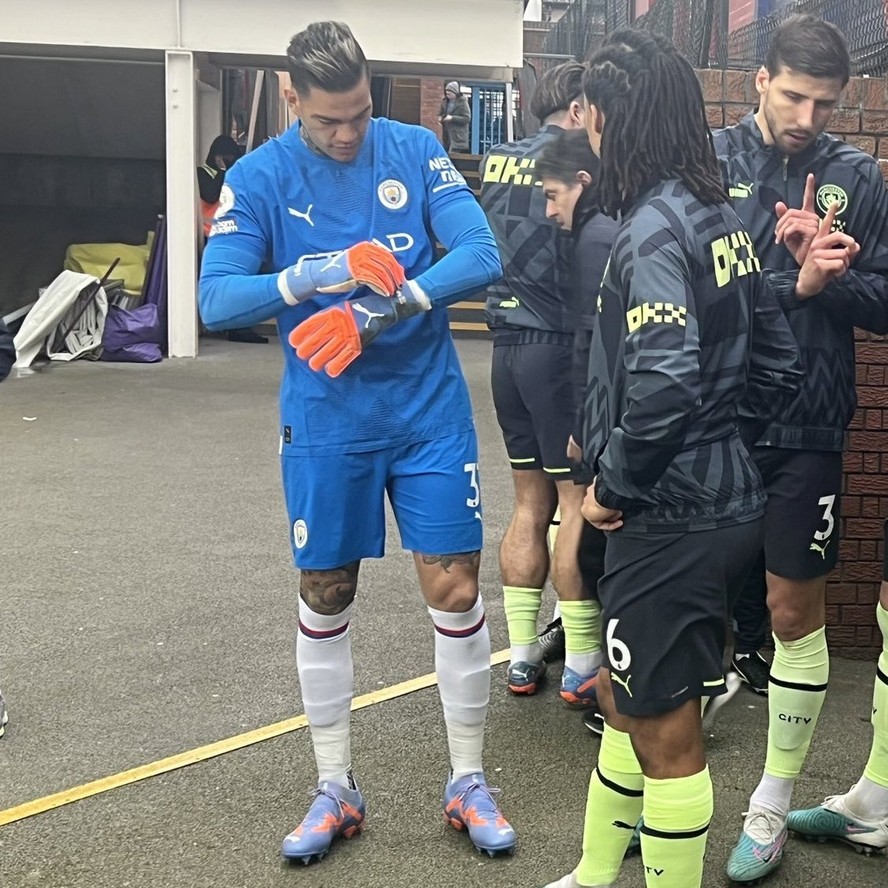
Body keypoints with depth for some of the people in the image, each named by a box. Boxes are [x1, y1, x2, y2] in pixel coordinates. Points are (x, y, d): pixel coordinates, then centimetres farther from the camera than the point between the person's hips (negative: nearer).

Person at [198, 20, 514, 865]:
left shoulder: (417, 152, -3)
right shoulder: (257, 178, -5)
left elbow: (481, 256, -14)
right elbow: (217, 300, -12)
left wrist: (381, 308, -26)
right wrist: (314, 274, -28)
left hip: (430, 410, 0)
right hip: (325, 422, 0)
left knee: (455, 591, 2)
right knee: (324, 600, 9)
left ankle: (467, 781, 22)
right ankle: (335, 789, 27)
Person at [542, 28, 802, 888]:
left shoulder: (653, 228, -18)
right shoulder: (717, 219, 9)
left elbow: (666, 382, -29)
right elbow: (776, 358, 14)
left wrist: (613, 485, -16)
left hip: (669, 520, -10)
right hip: (722, 499, 10)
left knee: (664, 731, 5)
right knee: (623, 699, 23)